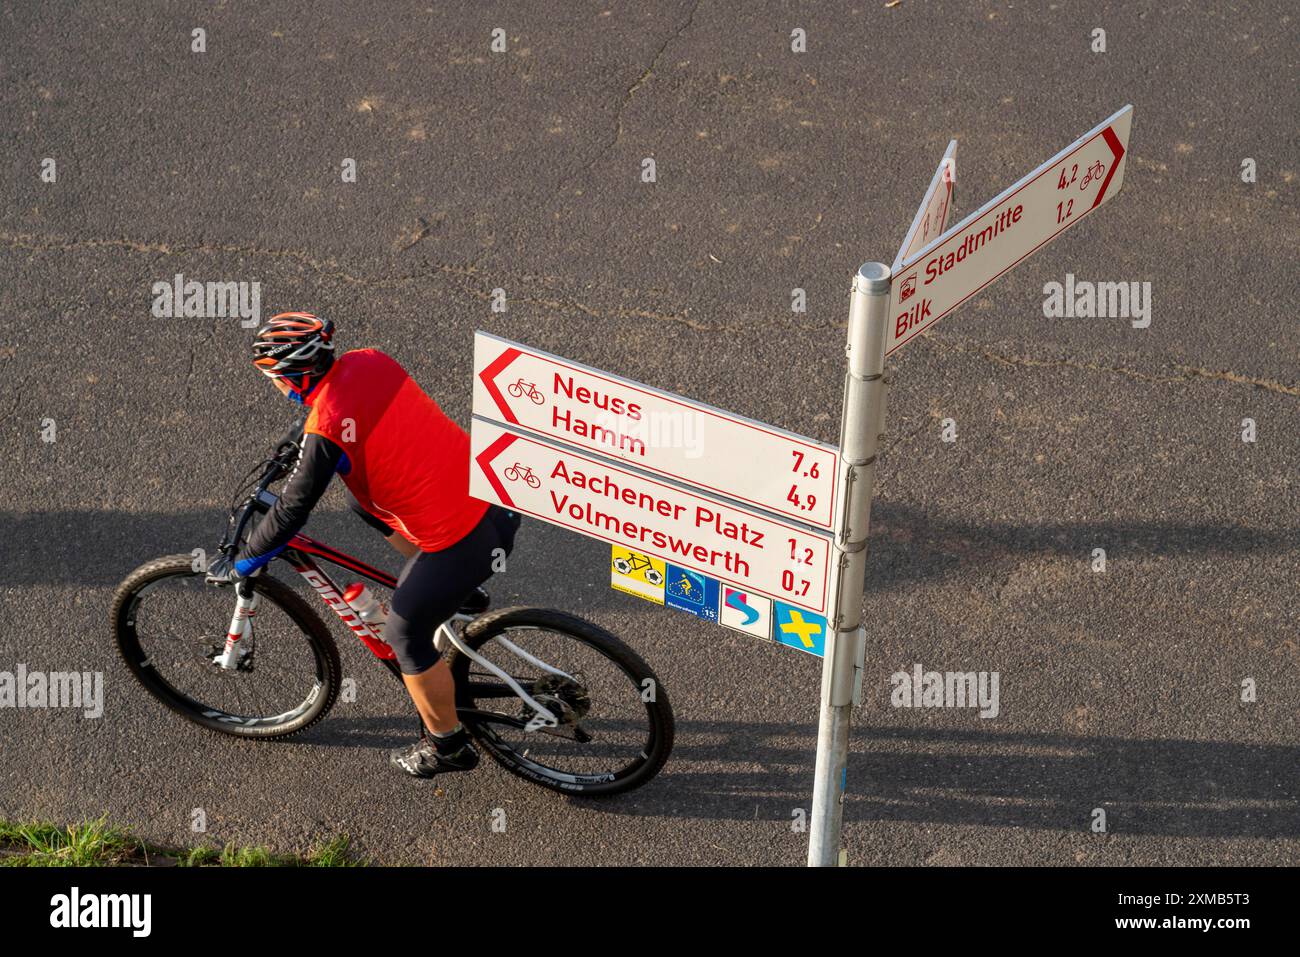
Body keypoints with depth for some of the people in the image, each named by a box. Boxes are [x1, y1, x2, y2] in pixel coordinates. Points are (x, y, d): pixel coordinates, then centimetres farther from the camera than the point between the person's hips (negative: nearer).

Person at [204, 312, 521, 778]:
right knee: (361, 499, 25)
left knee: (406, 634, 14)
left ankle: (447, 745, 31)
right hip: (497, 490, 8)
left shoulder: (326, 431, -20)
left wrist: (239, 565, 4)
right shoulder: (371, 362, 1)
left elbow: (291, 512, -11)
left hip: (467, 541, -8)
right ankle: (451, 590, 32)